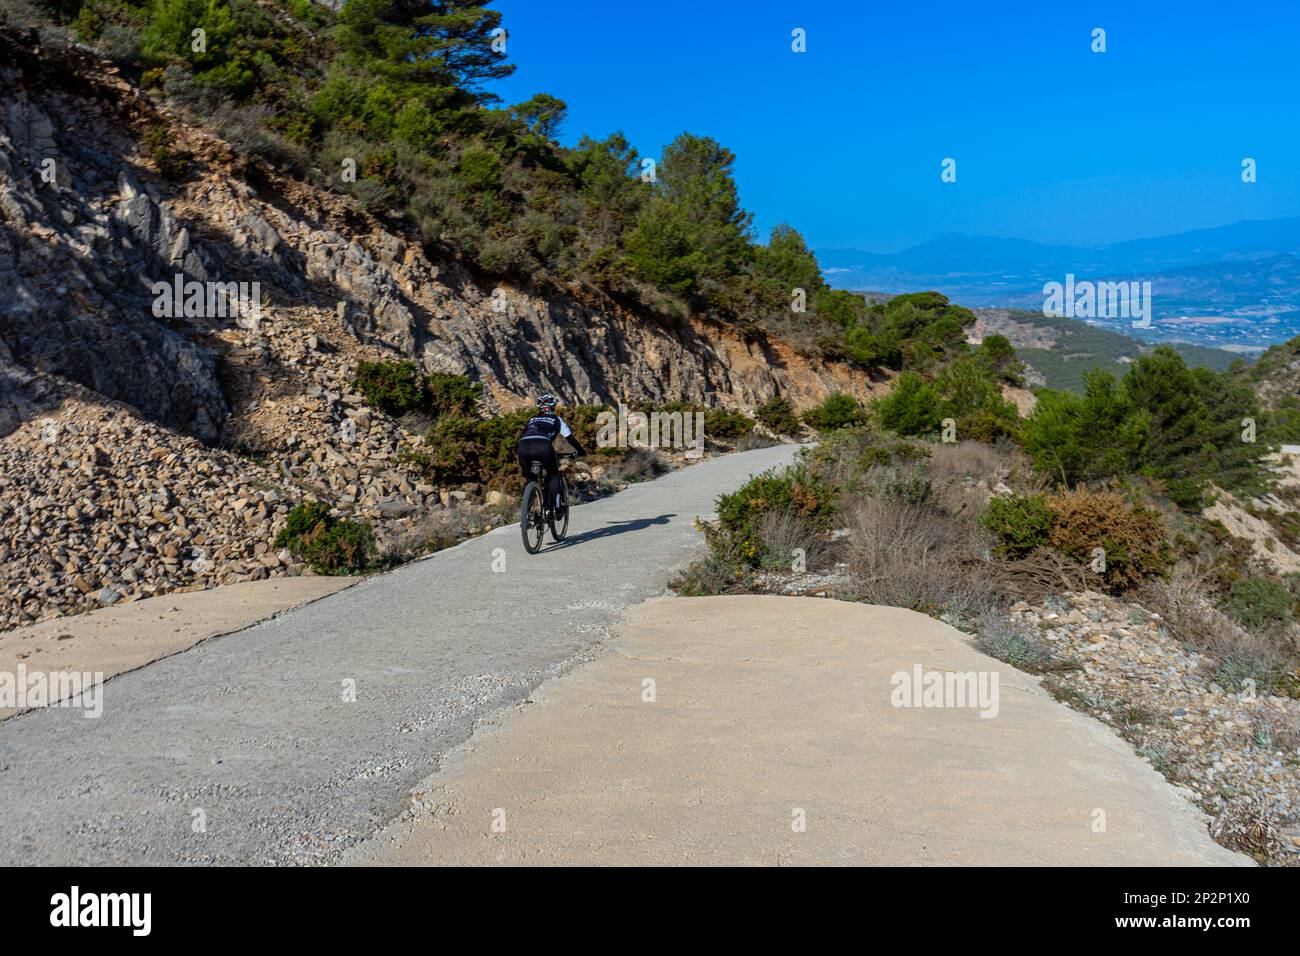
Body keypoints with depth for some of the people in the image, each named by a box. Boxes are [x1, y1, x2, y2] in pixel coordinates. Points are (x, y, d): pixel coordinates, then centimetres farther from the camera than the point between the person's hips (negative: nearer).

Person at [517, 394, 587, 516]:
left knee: (529, 479, 22)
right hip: (543, 446, -3)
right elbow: (570, 437, 26)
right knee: (553, 475, 19)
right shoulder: (556, 419, 27)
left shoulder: (532, 419, 36)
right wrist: (581, 451, 41)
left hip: (524, 447, 3)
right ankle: (557, 508, 11)